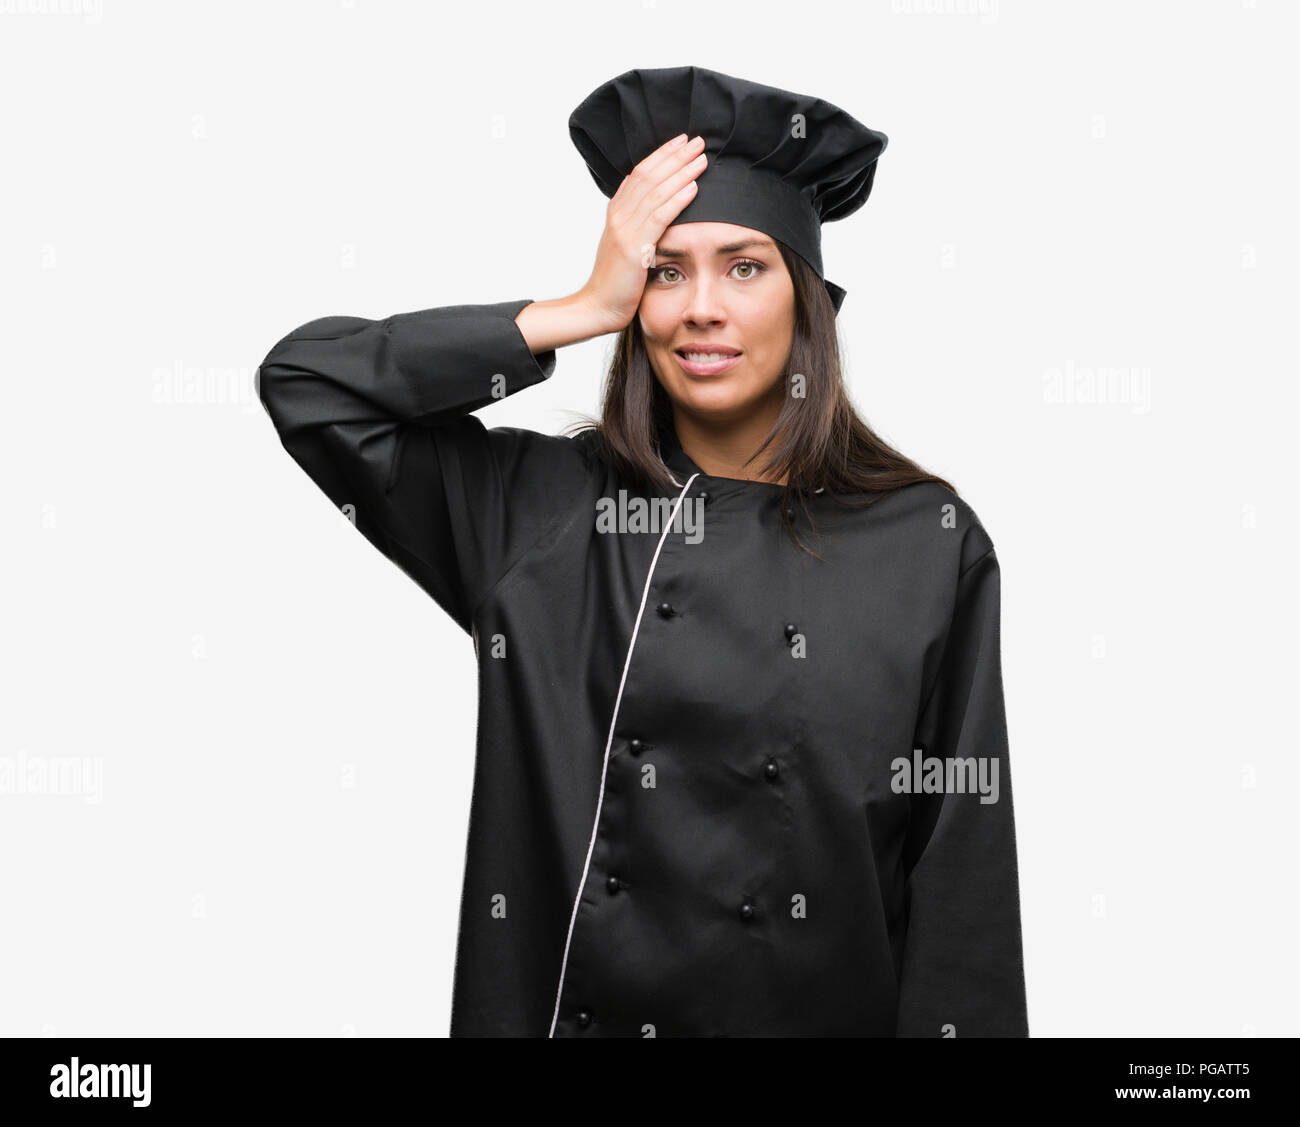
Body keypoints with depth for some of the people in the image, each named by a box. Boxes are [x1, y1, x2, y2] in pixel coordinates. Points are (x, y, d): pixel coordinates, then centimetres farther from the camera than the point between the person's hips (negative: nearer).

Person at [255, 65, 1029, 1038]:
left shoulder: (928, 545, -7)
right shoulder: (536, 505, -3)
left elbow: (961, 865, -6)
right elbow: (305, 382, -8)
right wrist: (584, 310, -11)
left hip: (819, 1007, -1)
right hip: (551, 1005, 1)